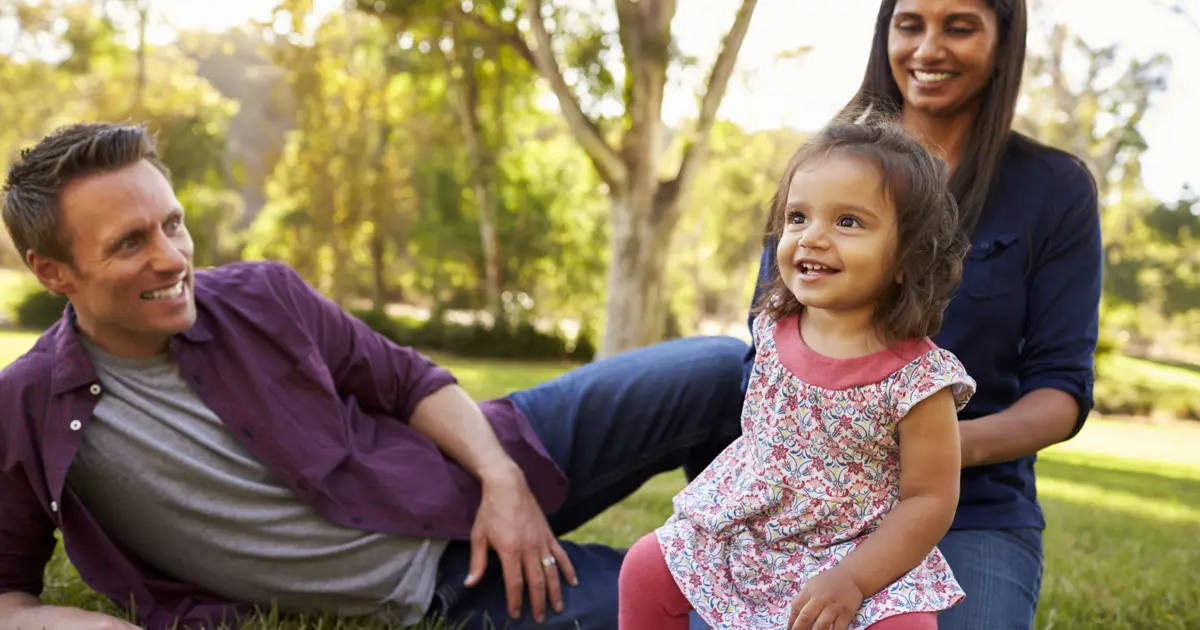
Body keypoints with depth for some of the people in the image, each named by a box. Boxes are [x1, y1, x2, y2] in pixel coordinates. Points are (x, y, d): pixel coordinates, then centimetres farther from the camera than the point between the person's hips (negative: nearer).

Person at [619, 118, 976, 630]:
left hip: (860, 555, -5)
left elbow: (930, 500, -19)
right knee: (646, 568, 3)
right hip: (739, 529, 5)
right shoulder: (775, 326, -6)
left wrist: (851, 578, -25)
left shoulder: (915, 378, -23)